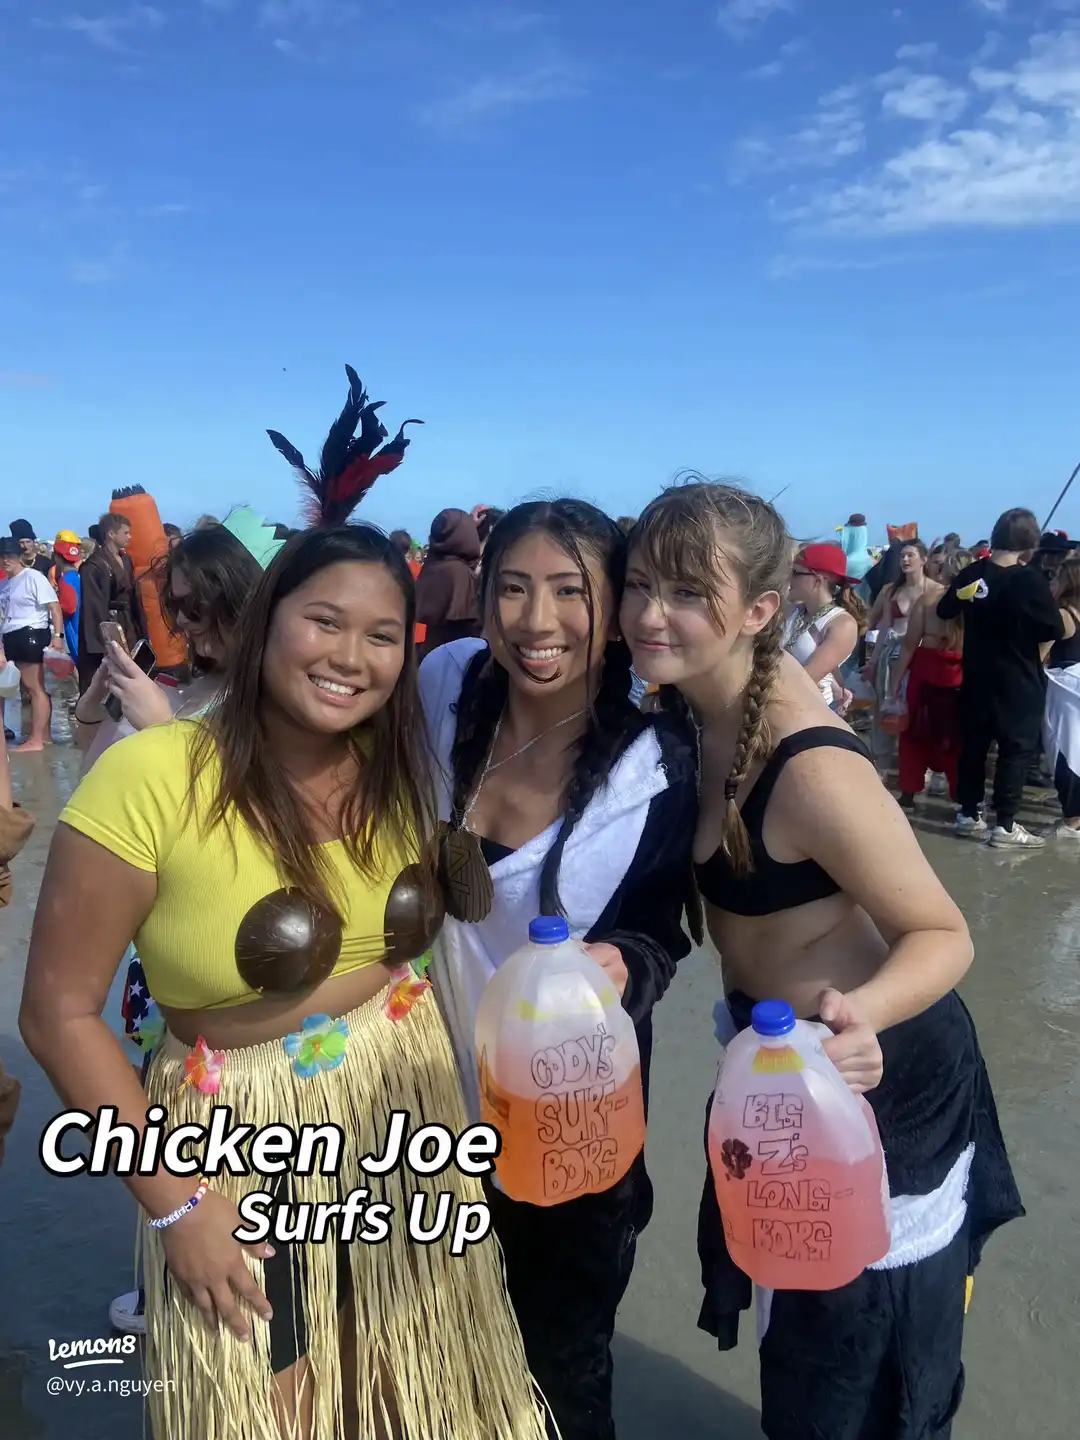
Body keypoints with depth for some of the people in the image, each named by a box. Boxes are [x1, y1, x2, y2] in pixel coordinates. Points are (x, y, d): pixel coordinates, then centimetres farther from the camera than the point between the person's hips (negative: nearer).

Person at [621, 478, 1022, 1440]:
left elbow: (945, 936, -26)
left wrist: (859, 1013, -47)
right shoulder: (704, 685, -13)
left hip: (871, 1072, -8)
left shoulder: (814, 772, -35)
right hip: (782, 1051, 8)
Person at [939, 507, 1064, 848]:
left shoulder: (972, 572, -2)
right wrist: (1025, 627, 5)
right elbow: (1055, 631, -14)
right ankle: (1005, 826, 2)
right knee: (1017, 749, 2)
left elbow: (945, 611, 12)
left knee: (973, 743, 13)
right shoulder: (1030, 579, -17)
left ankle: (969, 815, 20)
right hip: (1018, 680, -5)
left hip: (977, 676, 5)